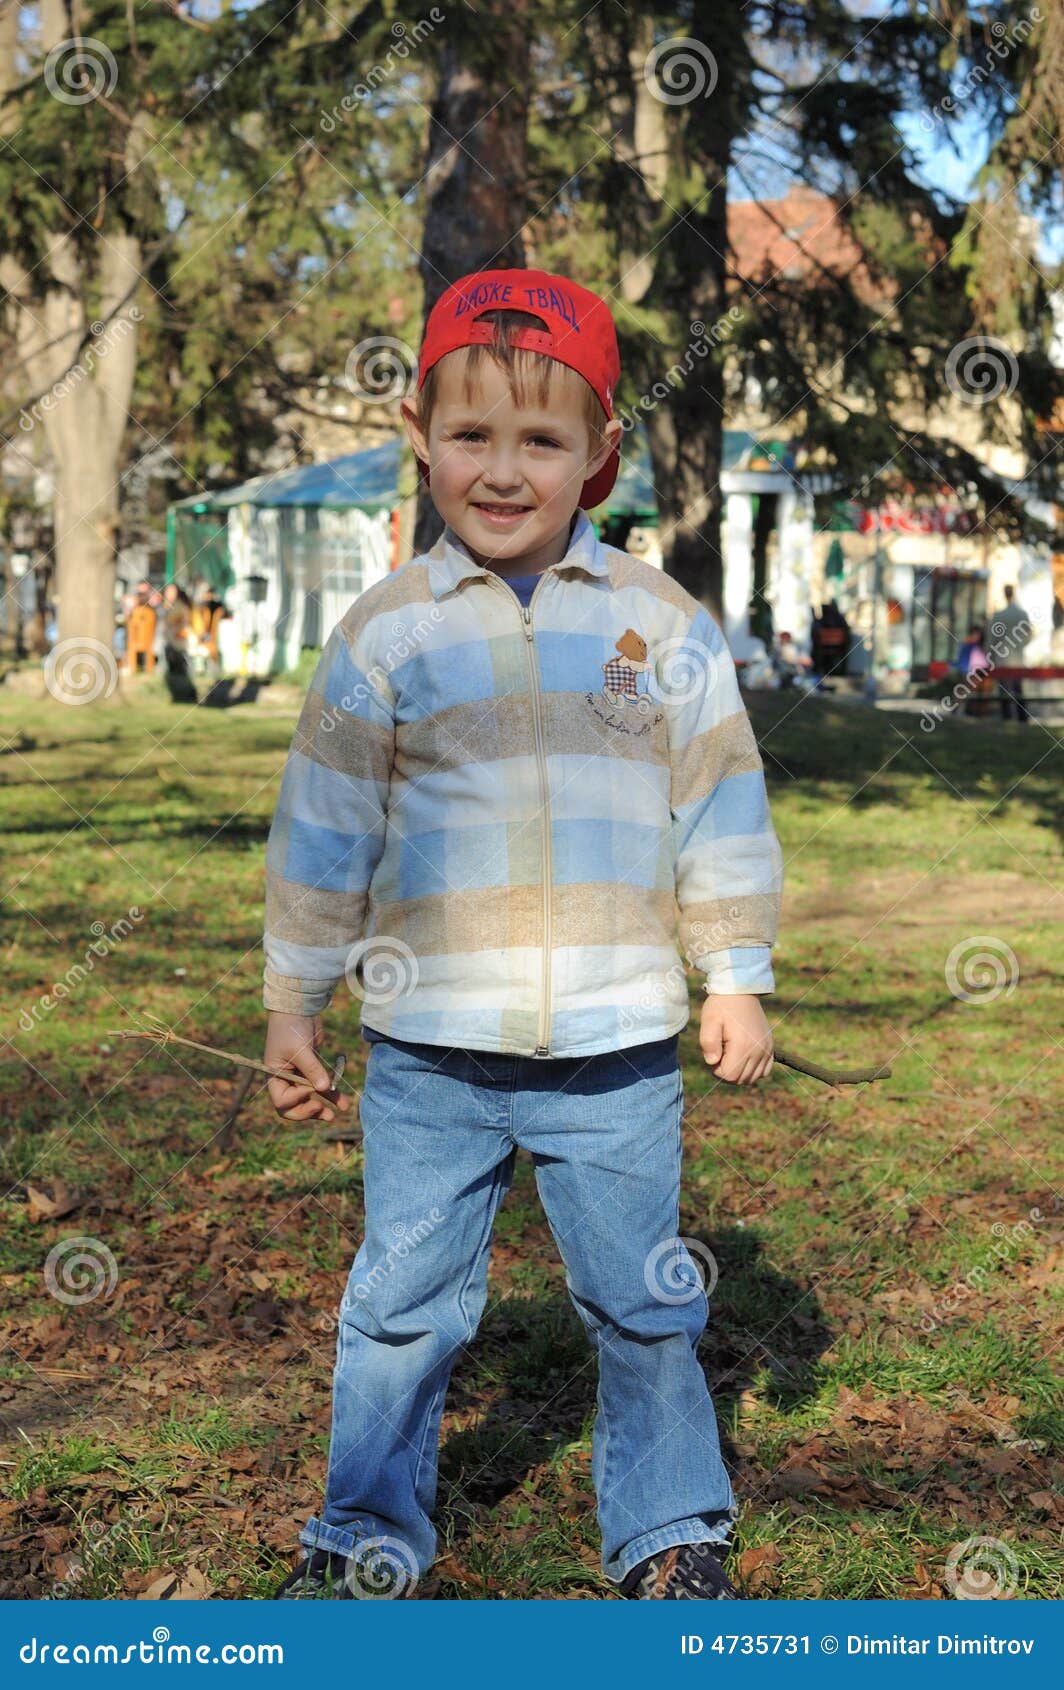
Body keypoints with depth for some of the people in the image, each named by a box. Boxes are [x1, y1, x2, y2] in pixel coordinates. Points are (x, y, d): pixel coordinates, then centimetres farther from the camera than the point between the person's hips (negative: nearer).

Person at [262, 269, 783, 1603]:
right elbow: (322, 832, 4)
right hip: (429, 1052, 0)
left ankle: (670, 1533, 29)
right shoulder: (383, 635, 0)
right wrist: (293, 1005, 4)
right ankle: (367, 1537, 28)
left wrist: (737, 981, 6)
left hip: (618, 1048, 0)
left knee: (644, 1305, 12)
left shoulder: (663, 625, 2)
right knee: (402, 1303, 10)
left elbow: (722, 813, 8)